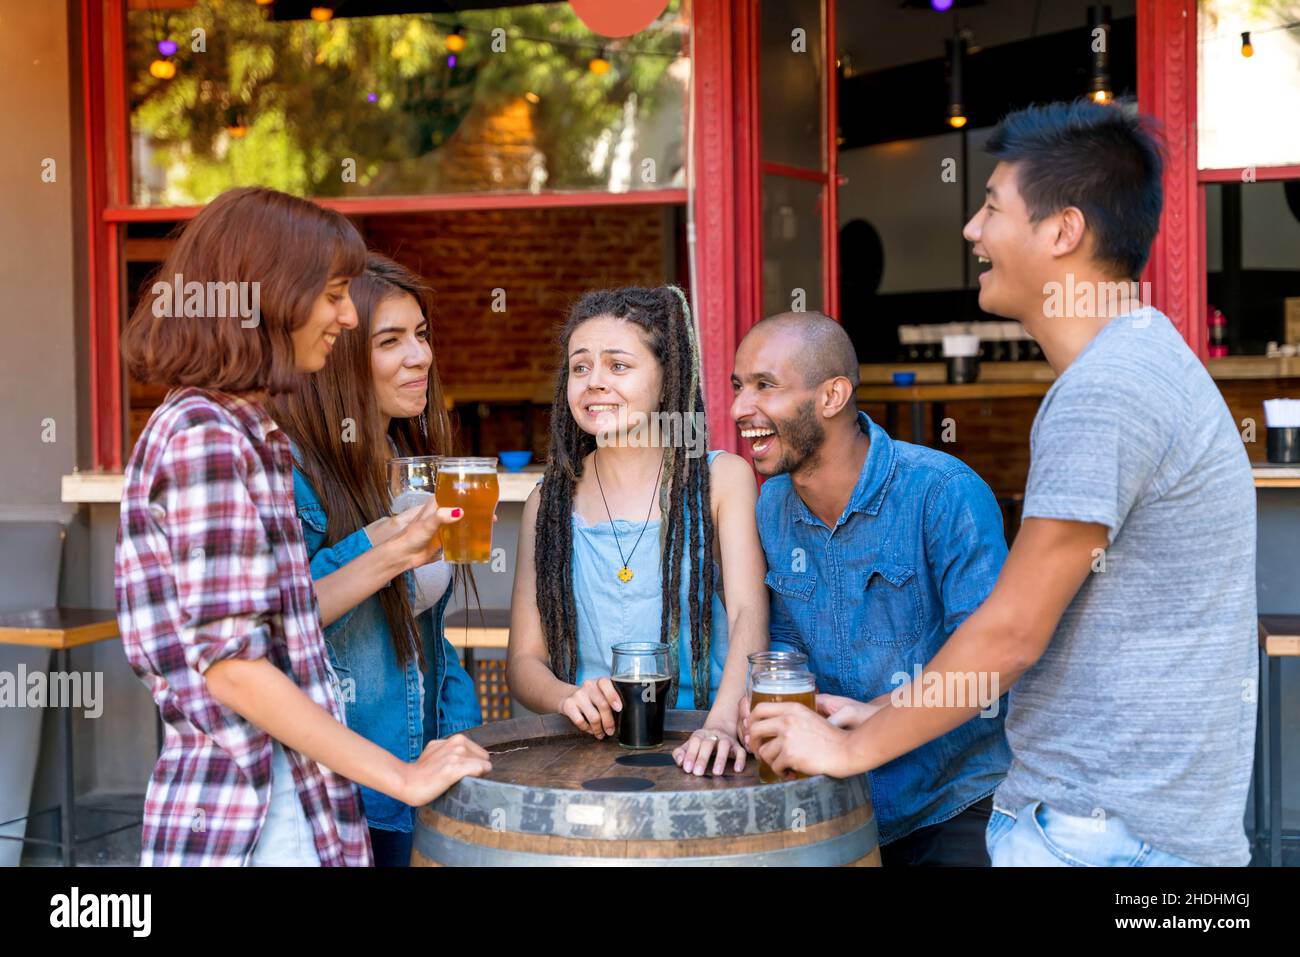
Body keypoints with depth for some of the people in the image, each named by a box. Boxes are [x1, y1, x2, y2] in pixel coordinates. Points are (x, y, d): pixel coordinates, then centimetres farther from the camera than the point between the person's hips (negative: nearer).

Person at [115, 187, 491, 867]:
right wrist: (404, 778, -18)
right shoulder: (205, 436, -17)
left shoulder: (242, 430, 12)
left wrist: (396, 554, 11)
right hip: (245, 819, -9)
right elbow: (232, 666, -21)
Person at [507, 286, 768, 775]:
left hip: (694, 750, -1)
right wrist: (568, 697, -14)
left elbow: (748, 614, -9)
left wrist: (722, 723, -28)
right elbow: (524, 659, 9)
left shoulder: (722, 478, 5)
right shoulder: (550, 500, 11)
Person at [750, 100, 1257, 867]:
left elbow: (1010, 631, -19)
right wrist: (885, 717, 14)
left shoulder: (1105, 390, -20)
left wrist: (856, 746, -7)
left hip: (1109, 831, -9)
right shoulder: (1140, 362, 13)